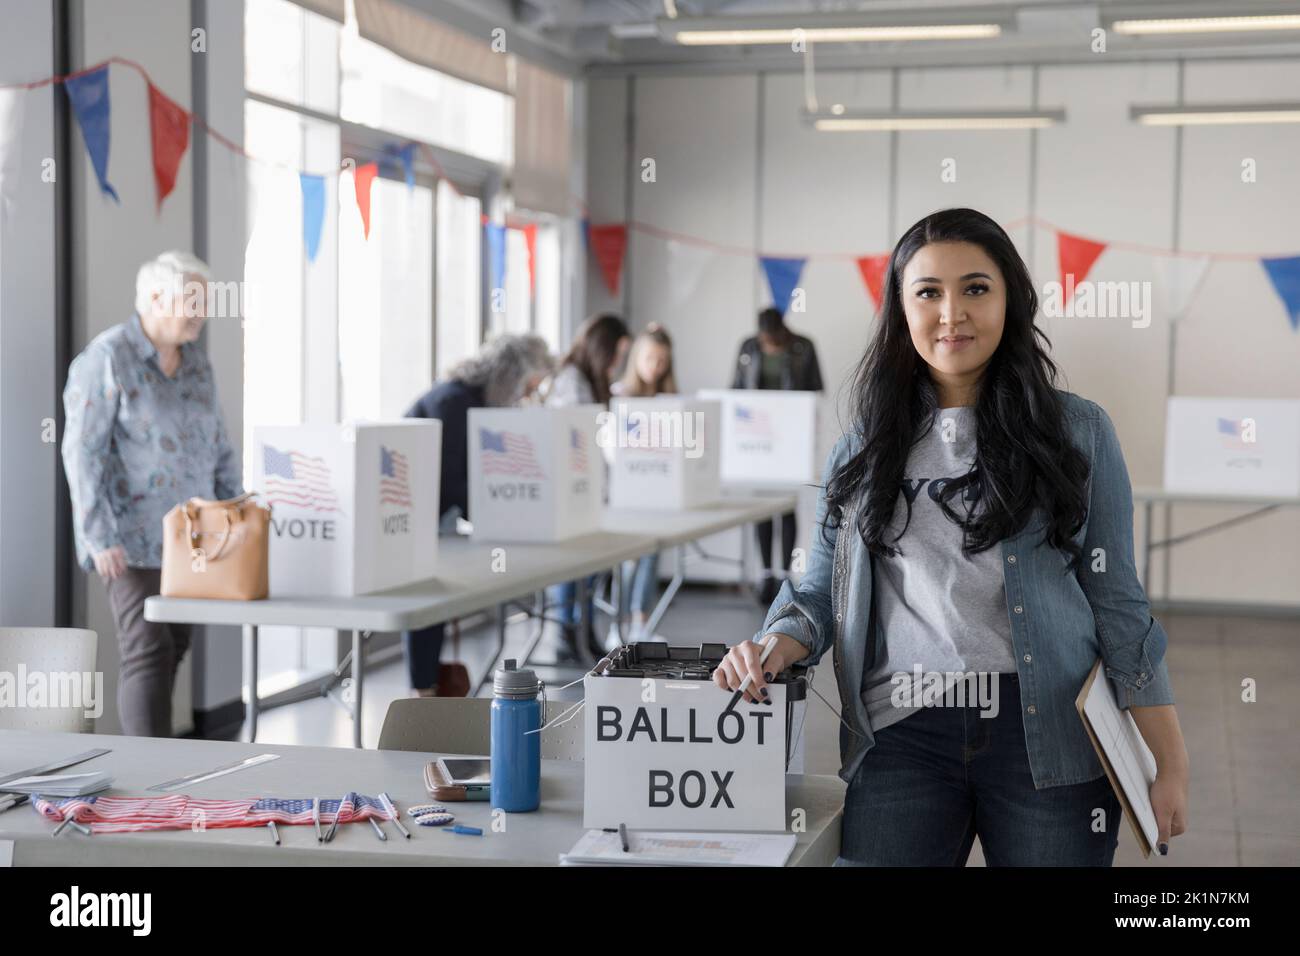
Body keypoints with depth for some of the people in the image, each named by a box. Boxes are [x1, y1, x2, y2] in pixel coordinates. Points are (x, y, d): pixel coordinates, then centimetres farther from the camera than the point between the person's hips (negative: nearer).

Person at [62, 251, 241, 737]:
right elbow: (82, 452, -16)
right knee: (149, 652, -13)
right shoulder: (106, 359, -13)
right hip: (133, 536, -7)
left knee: (171, 647, 10)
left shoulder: (195, 361, 10)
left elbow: (217, 447, 15)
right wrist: (100, 538, -21)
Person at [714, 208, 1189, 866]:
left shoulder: (1077, 431, 5)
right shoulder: (864, 447, 11)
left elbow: (1116, 601, 4)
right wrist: (774, 648, -9)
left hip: (1047, 734, -1)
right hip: (902, 737, 1)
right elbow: (822, 593, 13)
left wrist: (1169, 765, 0)